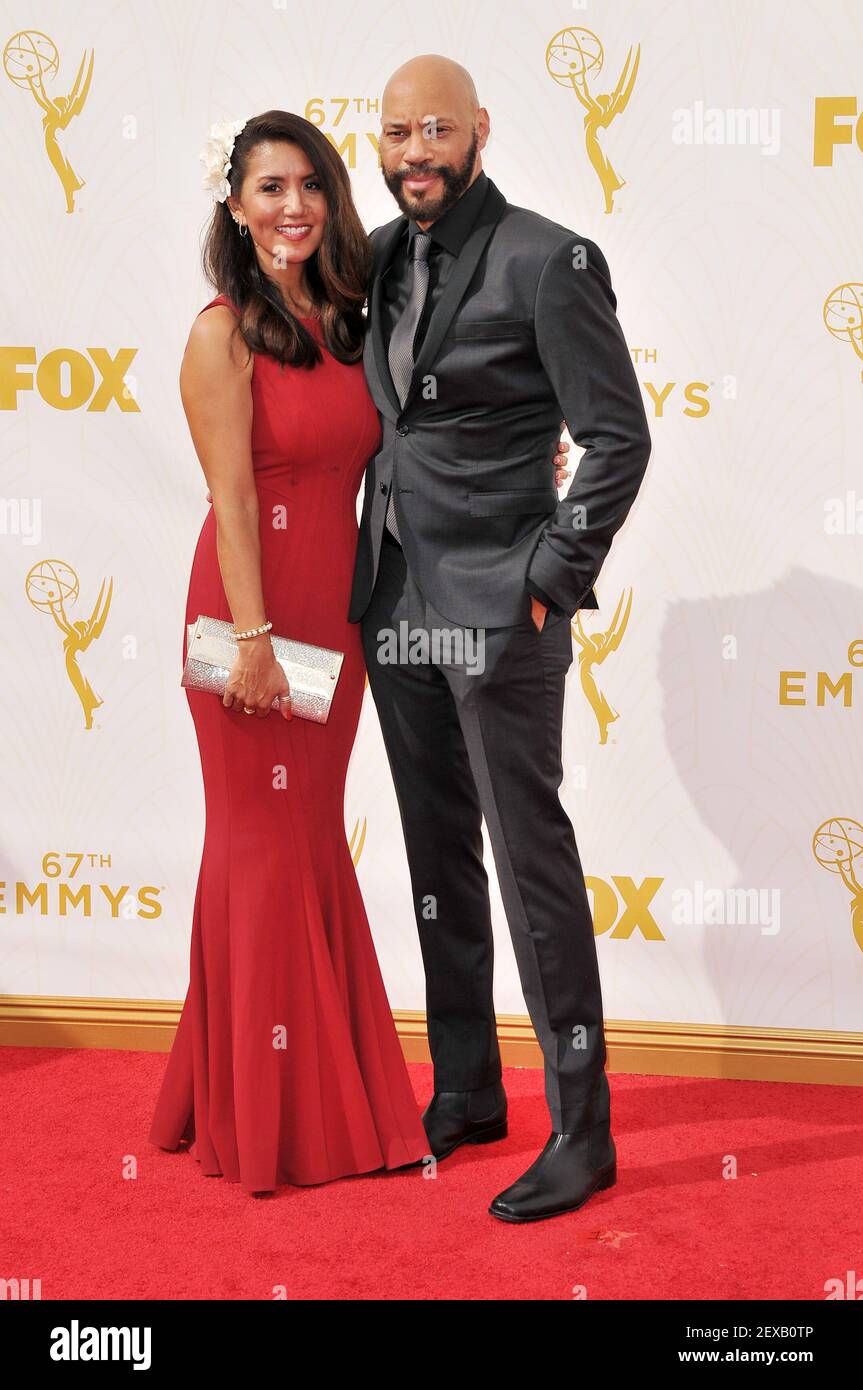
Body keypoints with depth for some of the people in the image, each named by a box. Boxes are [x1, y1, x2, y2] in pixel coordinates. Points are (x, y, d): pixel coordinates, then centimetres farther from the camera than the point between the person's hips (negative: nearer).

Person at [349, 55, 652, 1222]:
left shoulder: (546, 260, -10)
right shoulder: (380, 260, 10)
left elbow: (618, 438, -11)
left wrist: (550, 581, -13)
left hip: (496, 611, -7)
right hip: (396, 607, 7)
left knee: (532, 863, -4)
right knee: (439, 863, 14)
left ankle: (583, 1134, 5)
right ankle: (466, 1094, 28)